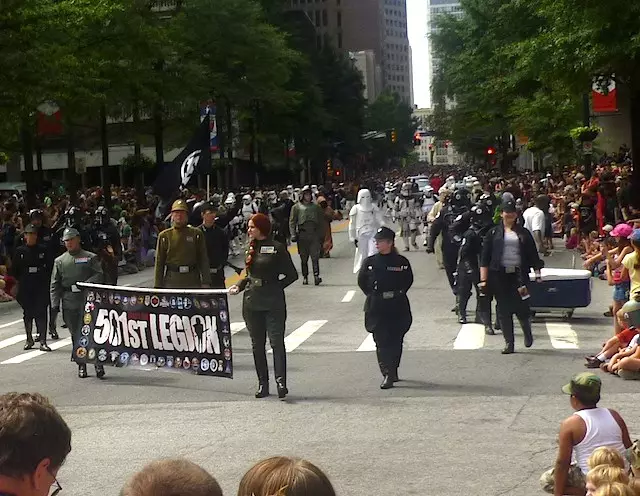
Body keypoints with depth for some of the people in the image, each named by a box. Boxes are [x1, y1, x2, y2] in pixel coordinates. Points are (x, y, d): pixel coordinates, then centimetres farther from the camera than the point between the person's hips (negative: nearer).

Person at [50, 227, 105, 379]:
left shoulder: (90, 258, 7)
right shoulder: (59, 261, 14)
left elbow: (99, 275, -3)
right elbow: (55, 285, 11)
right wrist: (55, 305, 2)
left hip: (88, 300, -3)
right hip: (69, 302, 3)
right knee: (76, 334, 4)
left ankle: (98, 364, -4)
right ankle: (81, 365, 11)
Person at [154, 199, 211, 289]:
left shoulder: (197, 234, 7)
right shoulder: (164, 236, 7)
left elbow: (203, 260, 5)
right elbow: (159, 263, 6)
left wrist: (206, 283, -2)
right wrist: (158, 286, 1)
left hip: (192, 281, 0)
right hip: (171, 281, 0)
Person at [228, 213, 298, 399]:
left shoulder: (277, 248, -6)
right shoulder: (251, 248, 12)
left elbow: (292, 275, -3)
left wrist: (274, 286, -7)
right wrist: (239, 286, 4)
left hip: (273, 303, -6)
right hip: (252, 303, 6)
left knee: (277, 342, -9)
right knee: (257, 344, 8)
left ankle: (281, 382, -11)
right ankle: (263, 384, 14)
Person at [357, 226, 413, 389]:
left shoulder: (401, 262, -2)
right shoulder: (370, 262, 2)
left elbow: (408, 280, 8)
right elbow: (361, 281, 9)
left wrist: (397, 293, -1)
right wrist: (372, 295, 3)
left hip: (397, 308, 0)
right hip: (376, 308, 0)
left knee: (395, 341, 8)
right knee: (381, 341, -7)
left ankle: (393, 371, 26)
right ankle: (387, 375, -9)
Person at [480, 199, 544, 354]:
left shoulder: (524, 233, 12)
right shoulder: (493, 233, 9)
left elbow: (533, 256, 13)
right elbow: (485, 258, 5)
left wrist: (538, 274, 3)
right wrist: (483, 280, -2)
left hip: (518, 274, 0)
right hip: (499, 275, 0)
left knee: (521, 307, -10)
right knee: (504, 309, 1)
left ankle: (527, 332, 20)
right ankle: (509, 343, 8)